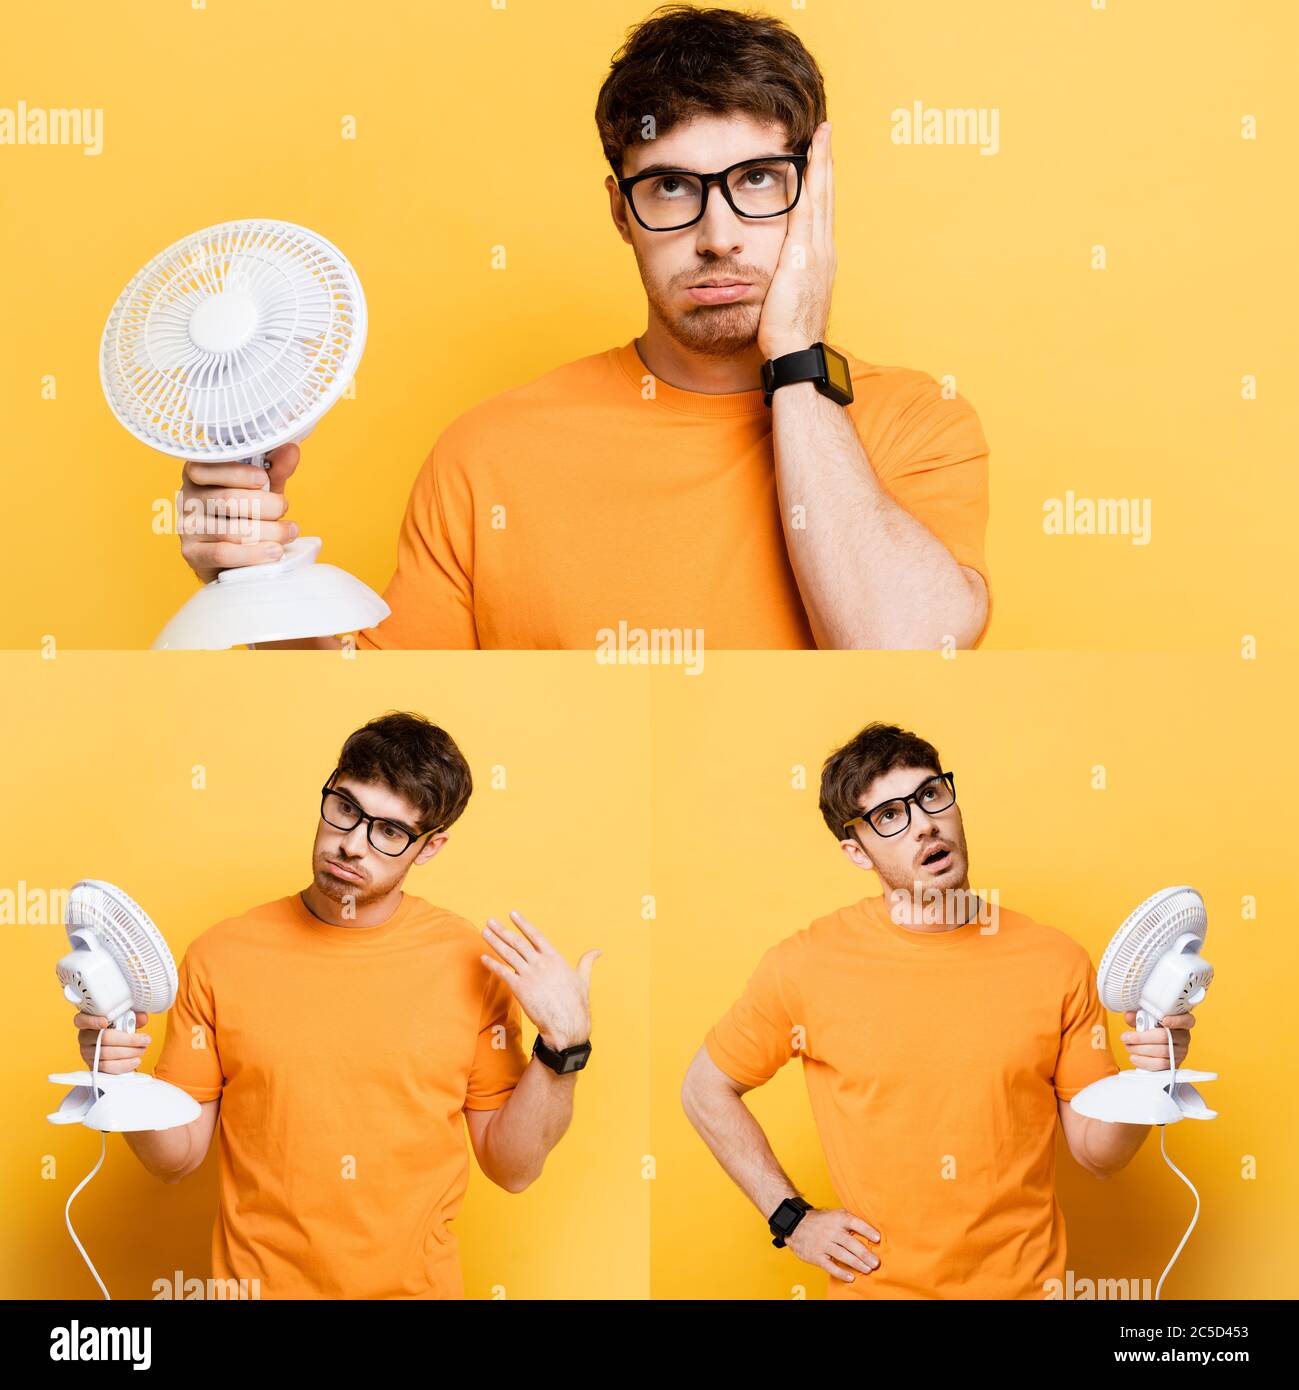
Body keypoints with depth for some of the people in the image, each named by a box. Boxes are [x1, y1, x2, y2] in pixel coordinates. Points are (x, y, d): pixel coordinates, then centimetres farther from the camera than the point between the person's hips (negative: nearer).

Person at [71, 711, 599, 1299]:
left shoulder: (475, 964, -9)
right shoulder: (221, 956, -9)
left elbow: (512, 1166, -5)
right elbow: (178, 1155, -3)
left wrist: (562, 1048, -17)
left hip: (417, 1284, 0)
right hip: (258, 1282, 0)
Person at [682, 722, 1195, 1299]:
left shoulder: (1058, 963, -7)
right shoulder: (806, 965, -11)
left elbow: (1096, 1152, -2)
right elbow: (706, 1089, 2)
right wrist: (792, 1219, -4)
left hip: (1023, 1283, 1)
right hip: (876, 1283, -1)